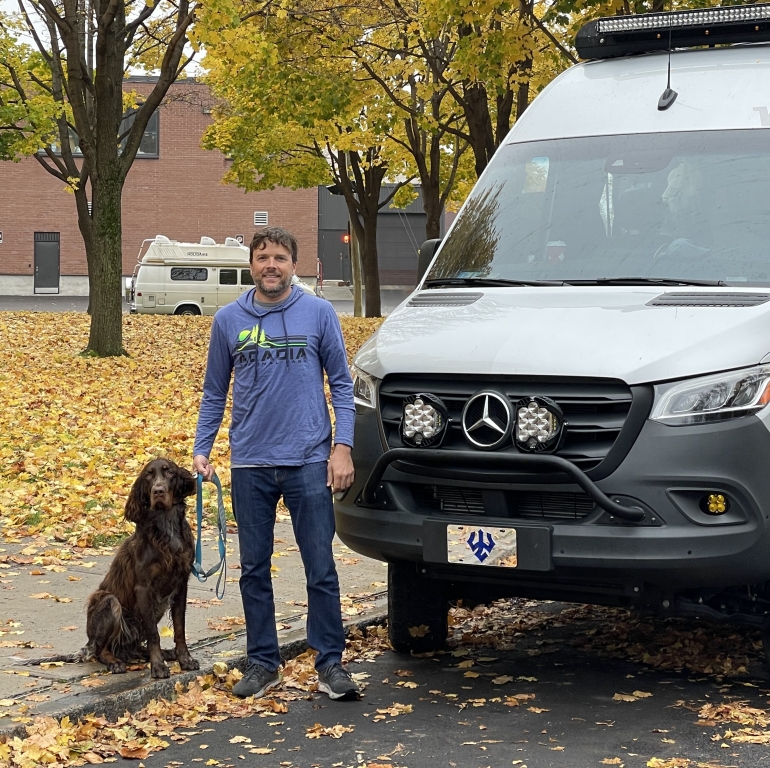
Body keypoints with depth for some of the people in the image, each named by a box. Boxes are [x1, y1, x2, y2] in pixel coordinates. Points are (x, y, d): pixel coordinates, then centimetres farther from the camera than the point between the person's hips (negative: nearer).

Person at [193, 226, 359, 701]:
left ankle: (331, 663, 9)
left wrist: (342, 447, -6)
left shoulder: (319, 314, 2)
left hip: (309, 462, -2)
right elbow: (214, 394, 13)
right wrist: (202, 449, 3)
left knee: (321, 568, 0)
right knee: (255, 569, 8)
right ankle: (263, 663, 19)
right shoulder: (229, 320, 7)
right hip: (250, 465, 2)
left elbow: (341, 384, 3)